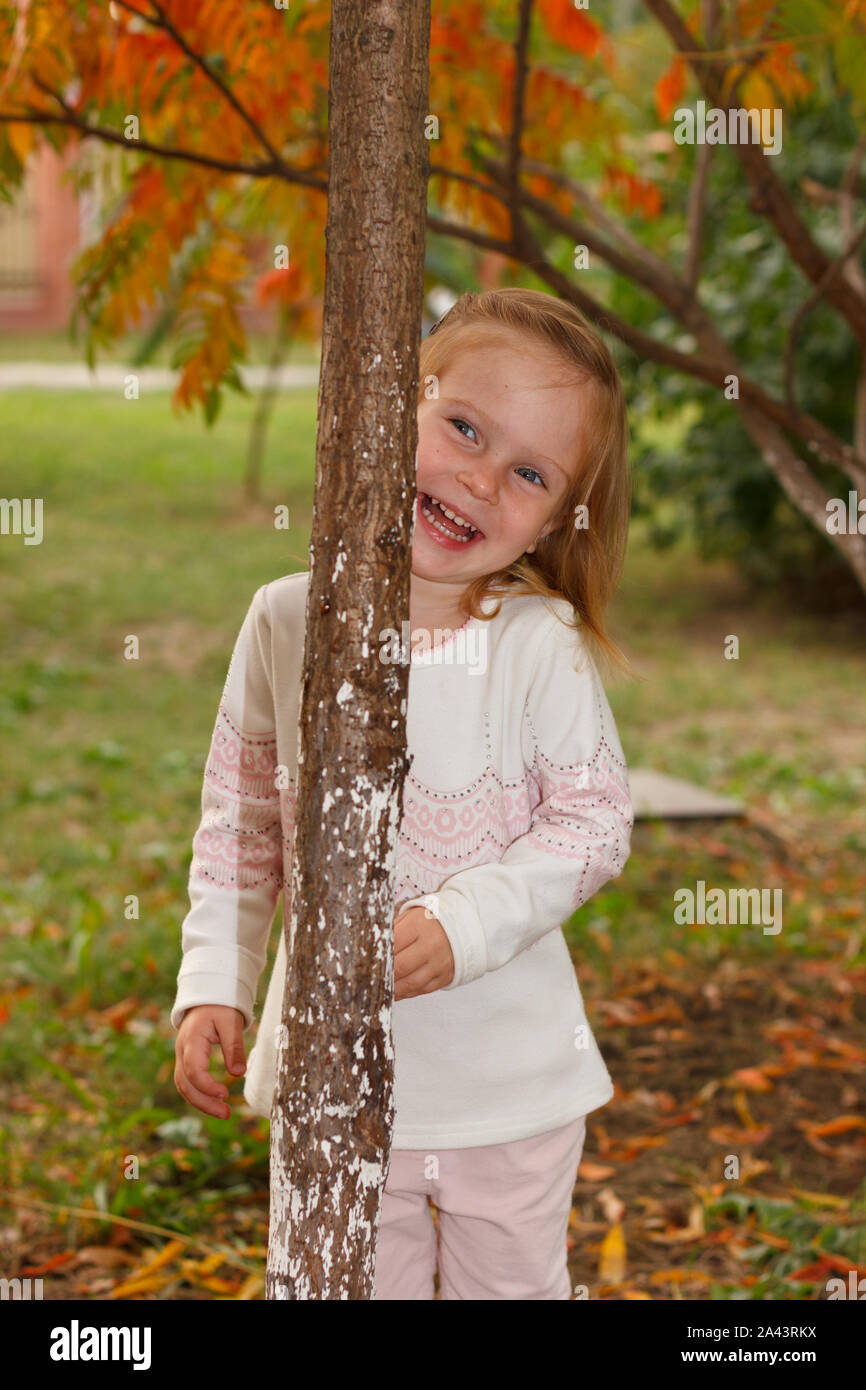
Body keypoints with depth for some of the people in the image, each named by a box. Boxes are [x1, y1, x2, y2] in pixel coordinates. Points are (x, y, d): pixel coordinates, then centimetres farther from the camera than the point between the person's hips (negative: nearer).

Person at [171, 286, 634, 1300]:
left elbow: (594, 821, -9)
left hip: (510, 1077, -1)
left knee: (513, 1285, 16)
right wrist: (211, 986, 0)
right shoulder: (286, 622, -5)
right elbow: (238, 823, 4)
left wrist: (460, 928, -22)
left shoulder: (541, 646, -13)